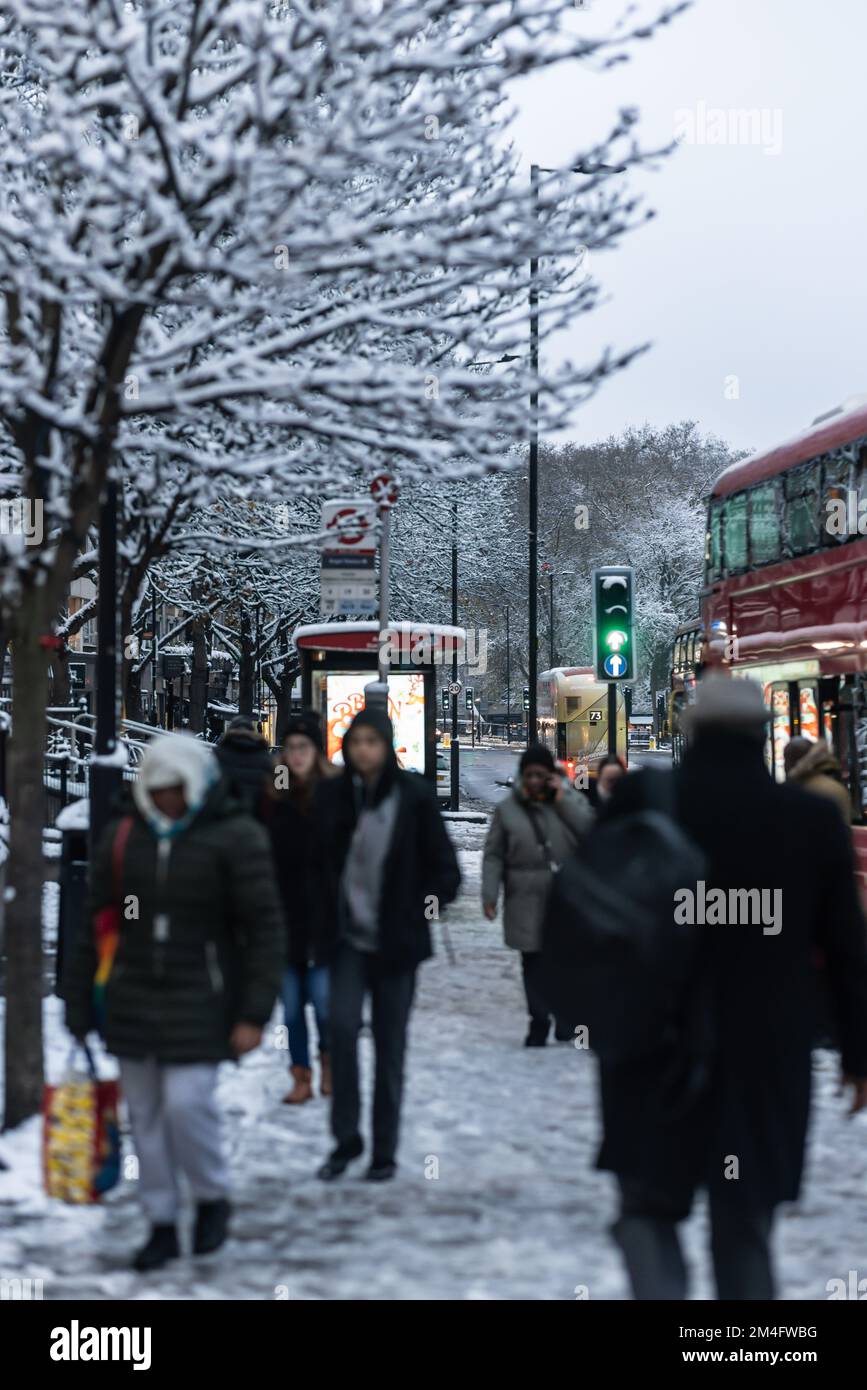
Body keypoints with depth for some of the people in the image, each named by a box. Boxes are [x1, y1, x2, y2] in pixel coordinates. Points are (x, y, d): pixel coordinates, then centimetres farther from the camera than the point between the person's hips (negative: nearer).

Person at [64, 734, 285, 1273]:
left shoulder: (236, 838, -7)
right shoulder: (123, 838, 5)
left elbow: (265, 930, -8)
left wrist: (254, 1014, -13)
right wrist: (79, 1002, 8)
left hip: (199, 1001, -4)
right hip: (134, 999, 4)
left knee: (187, 1103, -12)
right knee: (146, 1116, 8)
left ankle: (213, 1198, 15)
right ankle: (162, 1225, 22)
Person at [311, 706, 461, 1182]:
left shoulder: (414, 795, -6)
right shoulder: (332, 794, 0)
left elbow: (445, 870, -1)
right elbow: (319, 862, 10)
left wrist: (421, 912, -6)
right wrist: (326, 918, 3)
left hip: (397, 941, -1)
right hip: (348, 937, 1)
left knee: (390, 1046, 5)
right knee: (342, 1027, -15)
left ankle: (384, 1152, 16)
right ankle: (345, 1139, 1)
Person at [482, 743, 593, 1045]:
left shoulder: (570, 800, 7)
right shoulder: (507, 808, 5)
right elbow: (493, 855, 6)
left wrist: (562, 800, -10)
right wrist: (489, 894, -4)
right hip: (527, 901, 0)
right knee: (533, 964, 3)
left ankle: (566, 1021, 13)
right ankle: (539, 1025, 12)